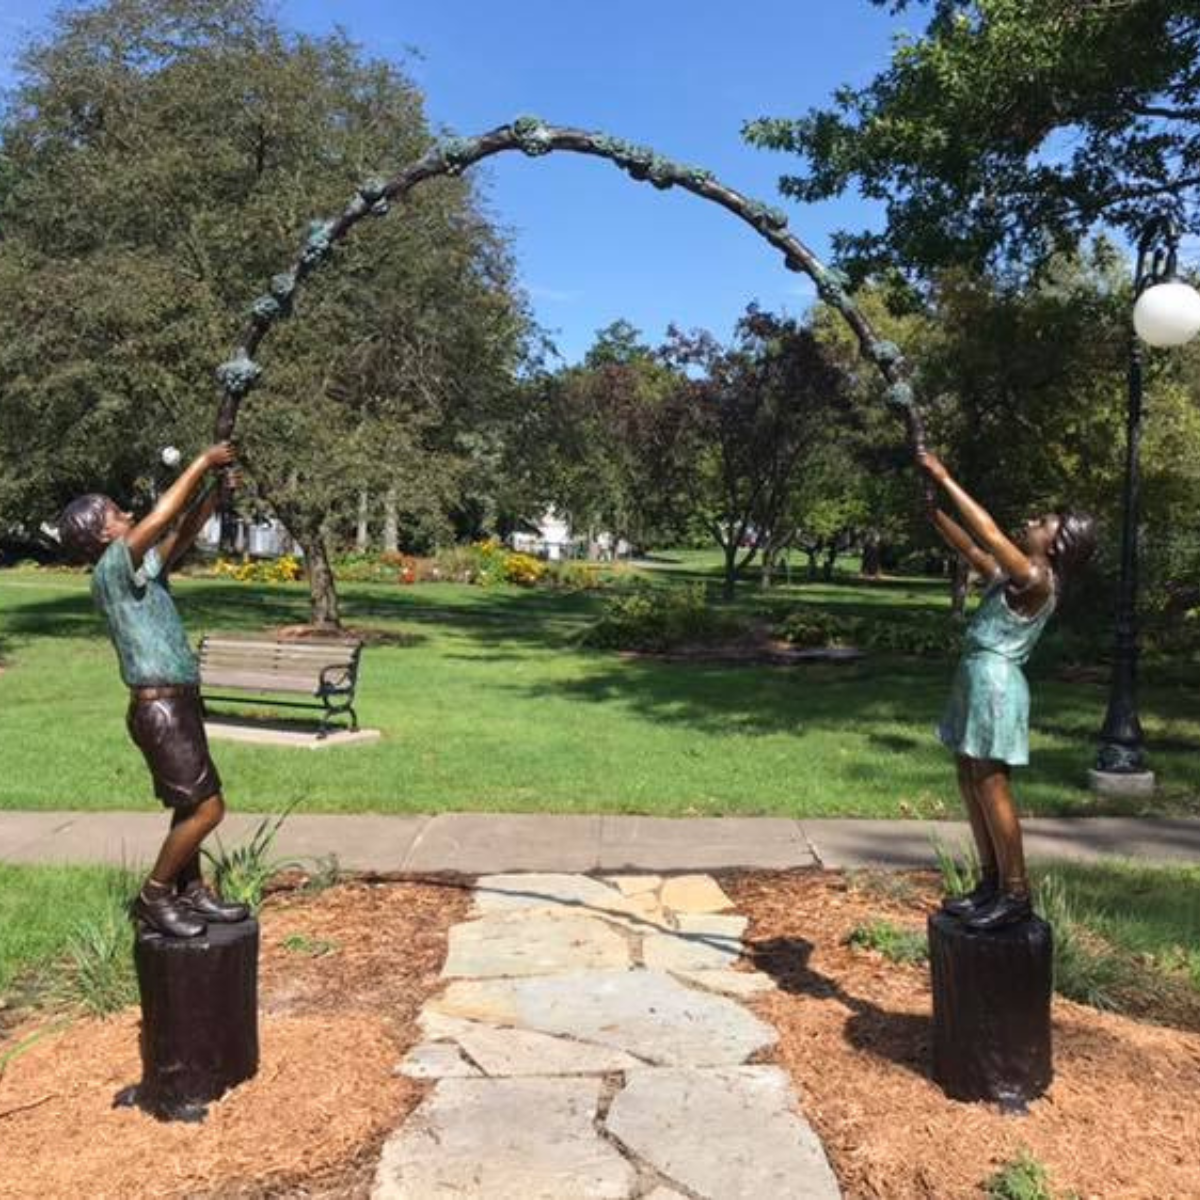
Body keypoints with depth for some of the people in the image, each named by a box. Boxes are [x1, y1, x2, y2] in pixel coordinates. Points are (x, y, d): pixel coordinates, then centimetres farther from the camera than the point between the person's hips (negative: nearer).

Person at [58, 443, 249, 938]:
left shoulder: (140, 567, 11)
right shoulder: (110, 570, -14)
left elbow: (182, 534, 17)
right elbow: (161, 516, -22)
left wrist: (216, 489, 5)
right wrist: (201, 463, -13)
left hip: (177, 703, 9)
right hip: (159, 708, -9)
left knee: (191, 806, 16)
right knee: (207, 808, -6)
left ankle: (191, 892, 28)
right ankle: (153, 897, 7)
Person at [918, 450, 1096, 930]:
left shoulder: (1036, 580, -15)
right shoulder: (1014, 574, 11)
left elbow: (989, 534, -21)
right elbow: (972, 550, 20)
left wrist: (946, 480, -17)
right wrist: (934, 512, 9)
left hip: (995, 683, -10)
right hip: (977, 679, 10)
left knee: (991, 787, -5)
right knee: (970, 782, 13)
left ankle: (1016, 894, 5)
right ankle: (991, 883, 21)